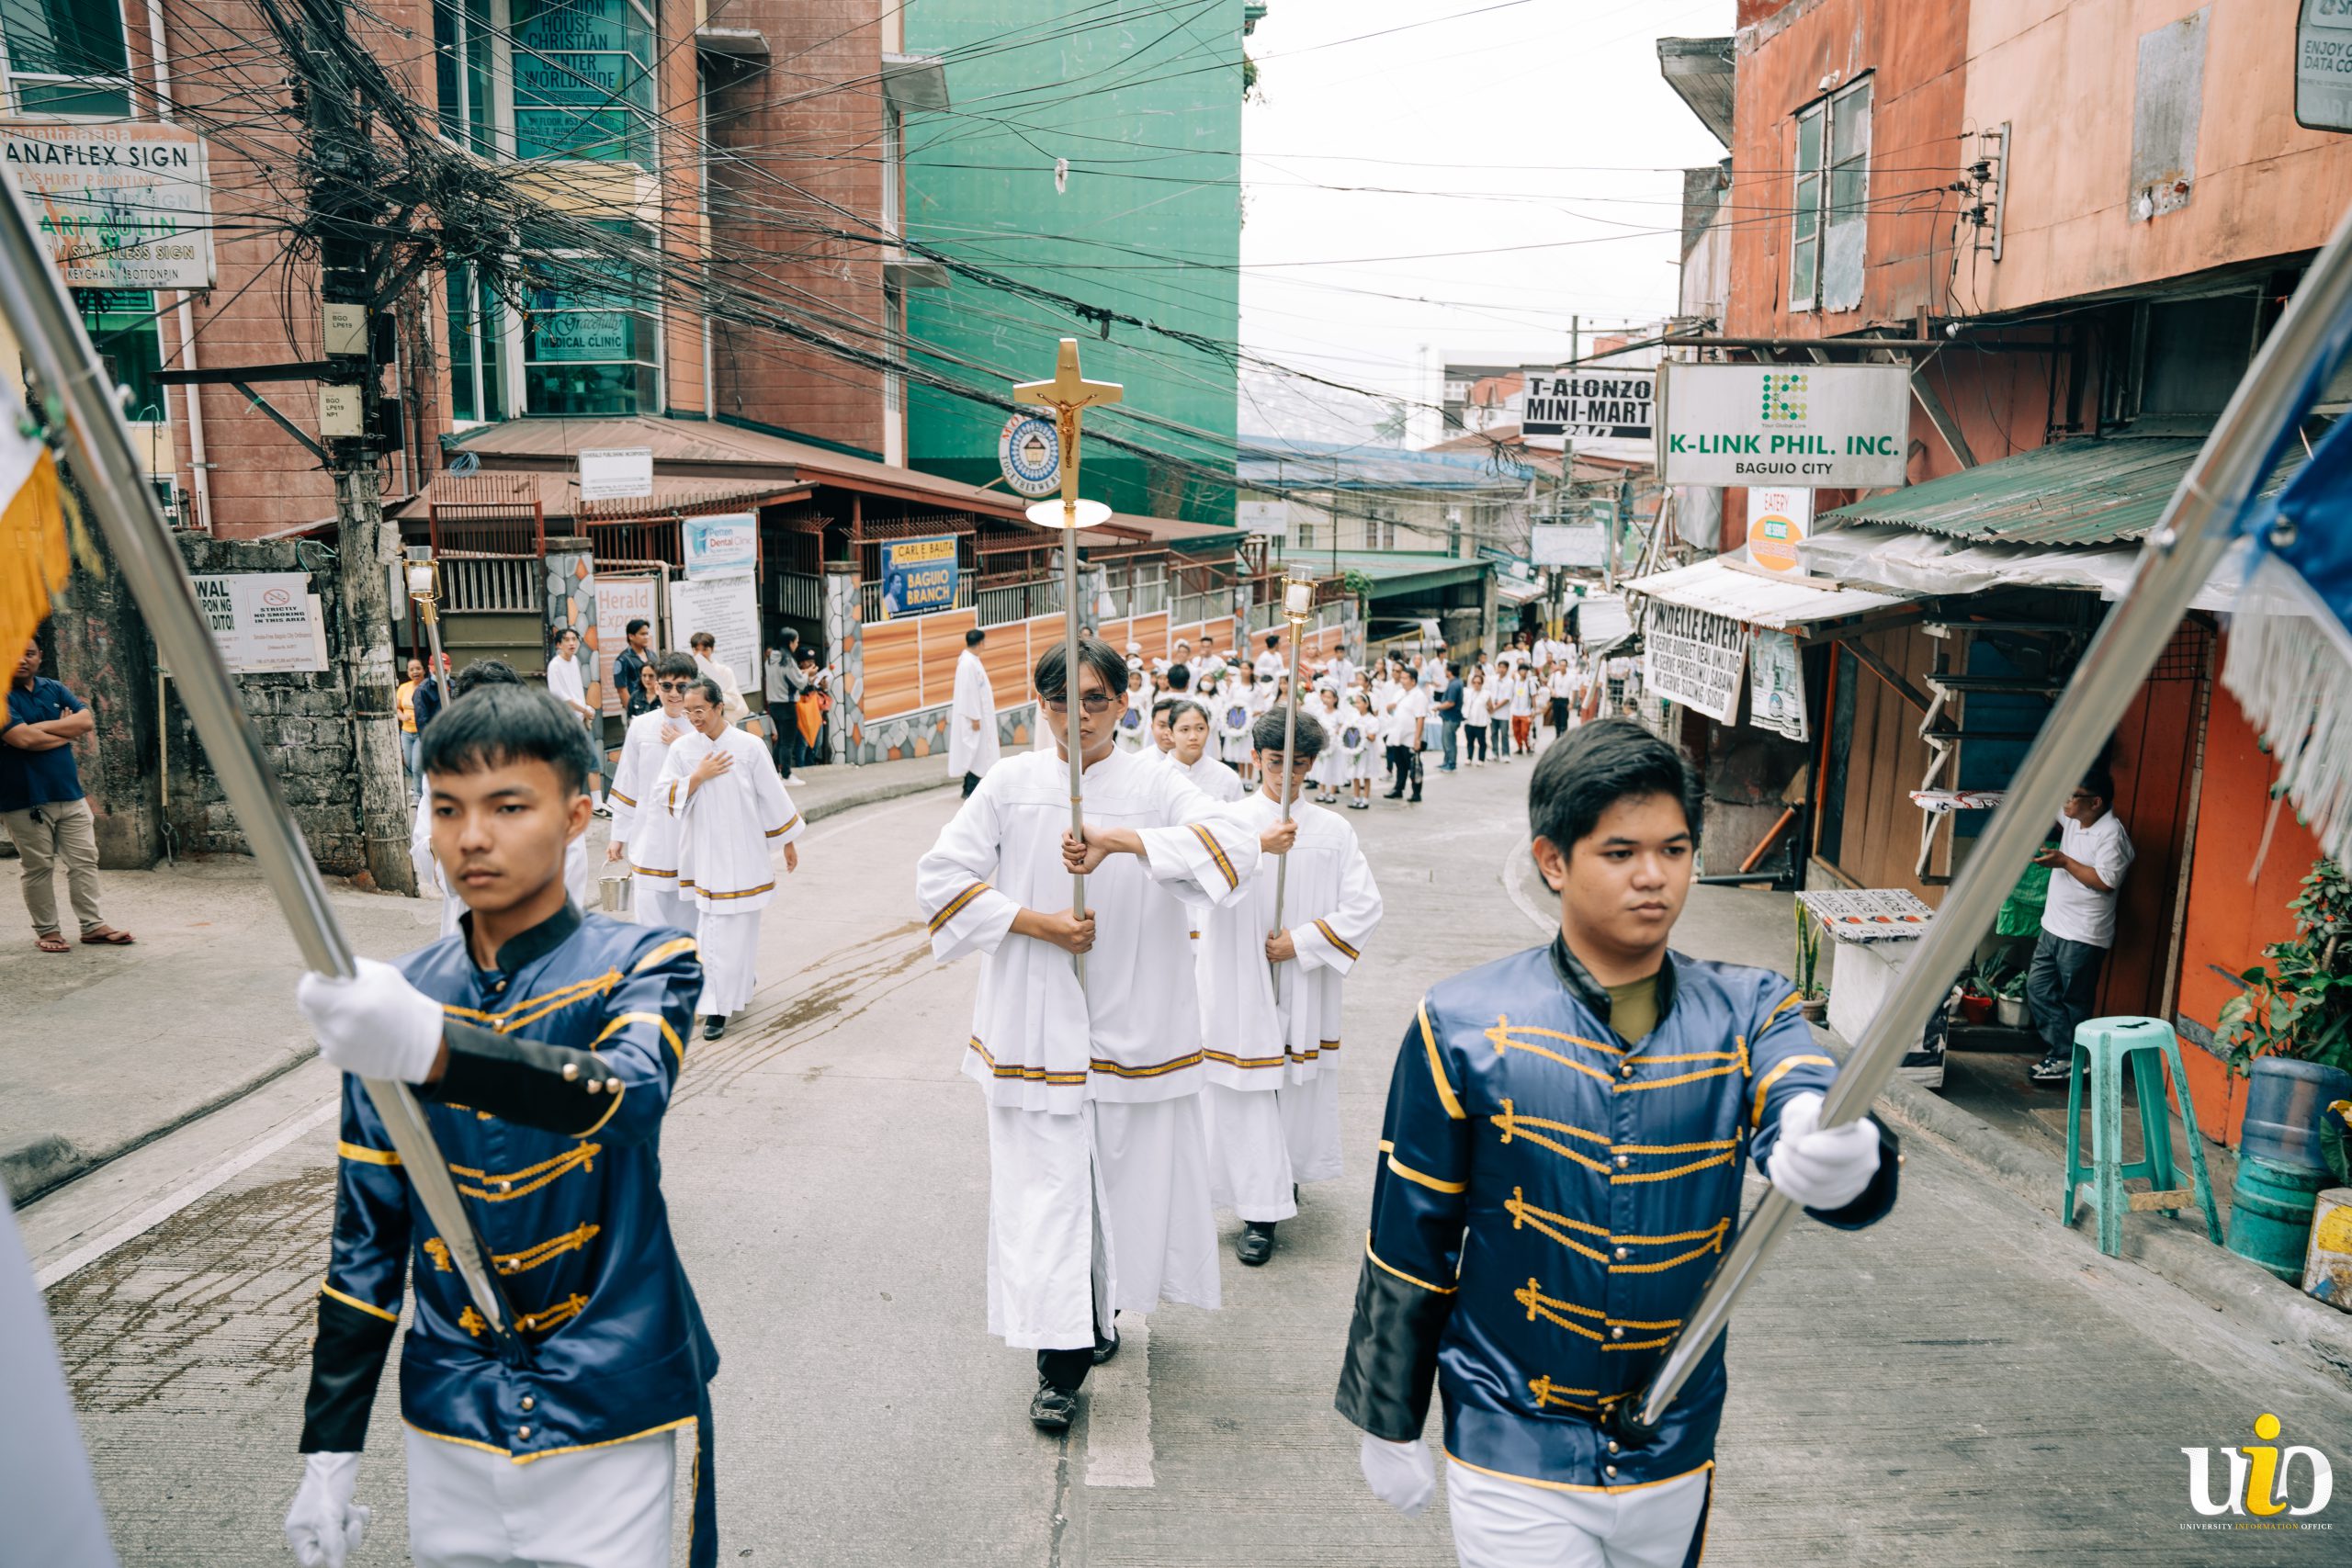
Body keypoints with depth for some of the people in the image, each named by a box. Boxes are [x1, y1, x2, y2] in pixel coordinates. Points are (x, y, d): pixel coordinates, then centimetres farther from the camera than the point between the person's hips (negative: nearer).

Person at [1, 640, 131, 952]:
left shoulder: (54, 689, 10)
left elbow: (86, 720, -3)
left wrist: (43, 726, -12)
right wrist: (66, 732, -5)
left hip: (69, 793, 5)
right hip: (26, 800, -5)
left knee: (85, 860, 5)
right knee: (39, 868, 3)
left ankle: (93, 926, 11)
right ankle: (46, 931, 14)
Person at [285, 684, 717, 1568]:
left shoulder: (643, 966, -11)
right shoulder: (393, 1000, 0)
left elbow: (628, 1096, -34)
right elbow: (366, 1237, 7)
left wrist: (433, 1047, -50)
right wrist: (328, 1449, 8)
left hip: (610, 1422, -3)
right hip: (449, 1426, 3)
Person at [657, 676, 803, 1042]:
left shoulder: (749, 746, -7)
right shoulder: (681, 748, -1)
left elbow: (773, 796, 0)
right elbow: (662, 798, -3)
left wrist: (788, 843, 6)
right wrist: (697, 776, -15)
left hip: (743, 851, -2)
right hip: (702, 853, 2)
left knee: (737, 927, 0)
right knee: (709, 927, 6)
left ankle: (720, 1006, 8)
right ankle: (742, 983, 25)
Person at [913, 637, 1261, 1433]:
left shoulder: (1157, 786, -2)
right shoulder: (1010, 785, 2)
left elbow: (1234, 850, -18)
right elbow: (941, 877, 1)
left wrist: (1126, 840, -31)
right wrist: (1034, 922, -11)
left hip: (1136, 1018, 1)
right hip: (1036, 1021, 0)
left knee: (1128, 1173, 12)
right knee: (1044, 1187, -1)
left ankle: (1101, 1310, 37)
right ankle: (1059, 1364, 8)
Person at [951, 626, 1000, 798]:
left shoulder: (971, 660, 10)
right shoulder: (968, 663, -20)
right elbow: (969, 691, -22)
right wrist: (975, 717, -21)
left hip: (979, 714, 10)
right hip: (974, 716, -10)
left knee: (975, 752, 13)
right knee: (975, 752, -5)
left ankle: (969, 789, 19)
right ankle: (971, 791, 0)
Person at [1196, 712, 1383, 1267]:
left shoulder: (1333, 830, 4)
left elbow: (1364, 906, 1)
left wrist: (1301, 942, -8)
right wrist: (1256, 847, -38)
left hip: (1307, 988, 2)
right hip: (1240, 987, -2)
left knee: (1301, 1088, 11)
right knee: (1247, 1096, -2)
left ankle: (1289, 1173, 36)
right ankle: (1261, 1211, 6)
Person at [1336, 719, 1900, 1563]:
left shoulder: (1747, 1013, -6)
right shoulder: (1465, 1026, -13)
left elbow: (1806, 1109, -27)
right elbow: (1408, 1245, -5)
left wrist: (1843, 1160, -51)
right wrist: (1388, 1423, 1)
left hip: (1676, 1461, 4)